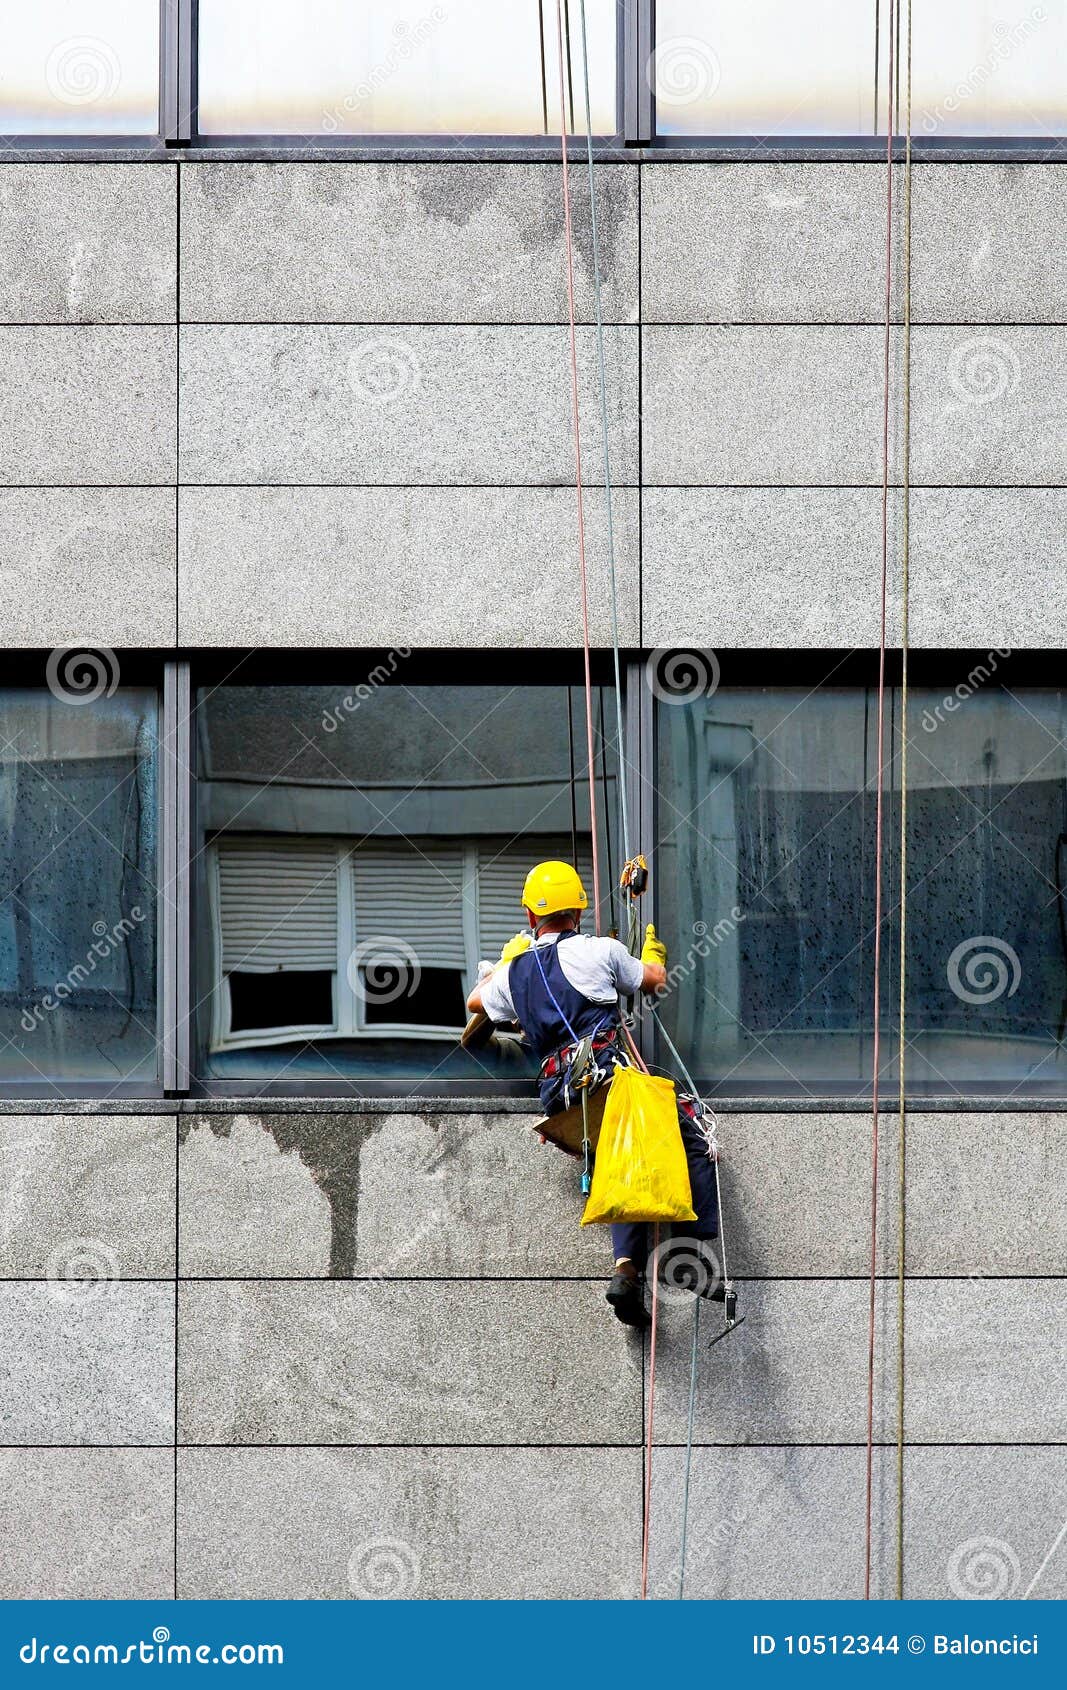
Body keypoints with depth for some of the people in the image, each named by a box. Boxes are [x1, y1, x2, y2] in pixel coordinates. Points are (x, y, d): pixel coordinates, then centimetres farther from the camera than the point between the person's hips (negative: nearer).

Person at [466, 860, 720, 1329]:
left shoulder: (513, 972, 19)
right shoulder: (598, 951, 5)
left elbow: (476, 1001, 42)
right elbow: (655, 979, 21)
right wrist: (653, 950, 42)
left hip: (556, 1093, 6)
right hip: (608, 1070, -6)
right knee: (694, 1146, 1)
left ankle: (626, 1268, -7)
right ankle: (692, 1249, -11)